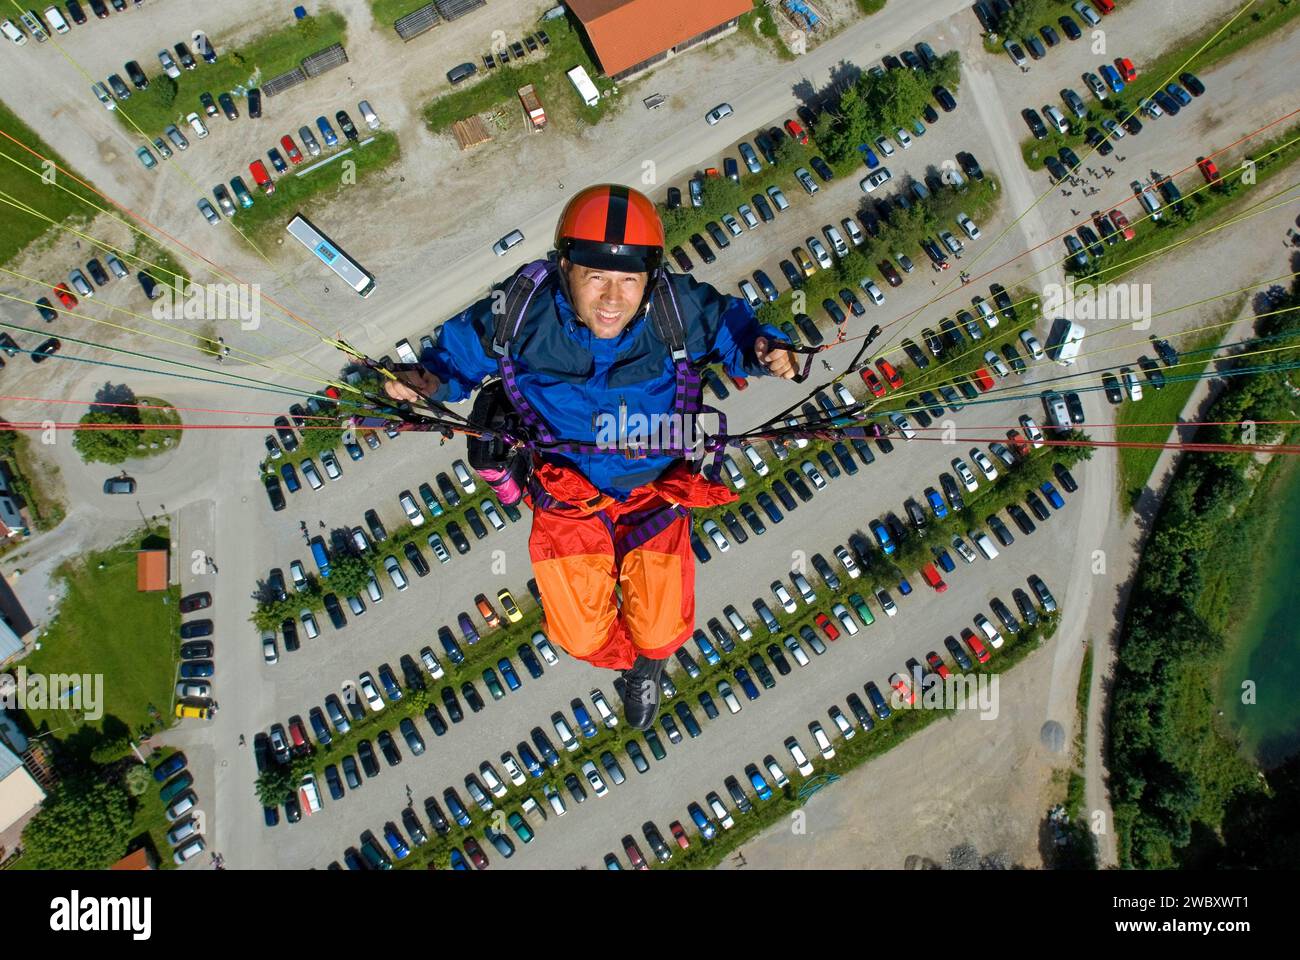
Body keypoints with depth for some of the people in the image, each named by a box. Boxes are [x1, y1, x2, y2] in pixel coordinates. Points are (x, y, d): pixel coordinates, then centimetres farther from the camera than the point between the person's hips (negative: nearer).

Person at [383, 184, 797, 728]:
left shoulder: (680, 309, -23)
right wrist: (428, 380, -26)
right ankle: (635, 661, 46)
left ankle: (650, 659, 50)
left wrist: (765, 351, -26)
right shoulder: (522, 314, -23)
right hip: (567, 492, 0)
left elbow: (733, 325, -4)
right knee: (581, 638, 4)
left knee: (663, 633, 5)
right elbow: (460, 350, -5)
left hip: (655, 486, 0)